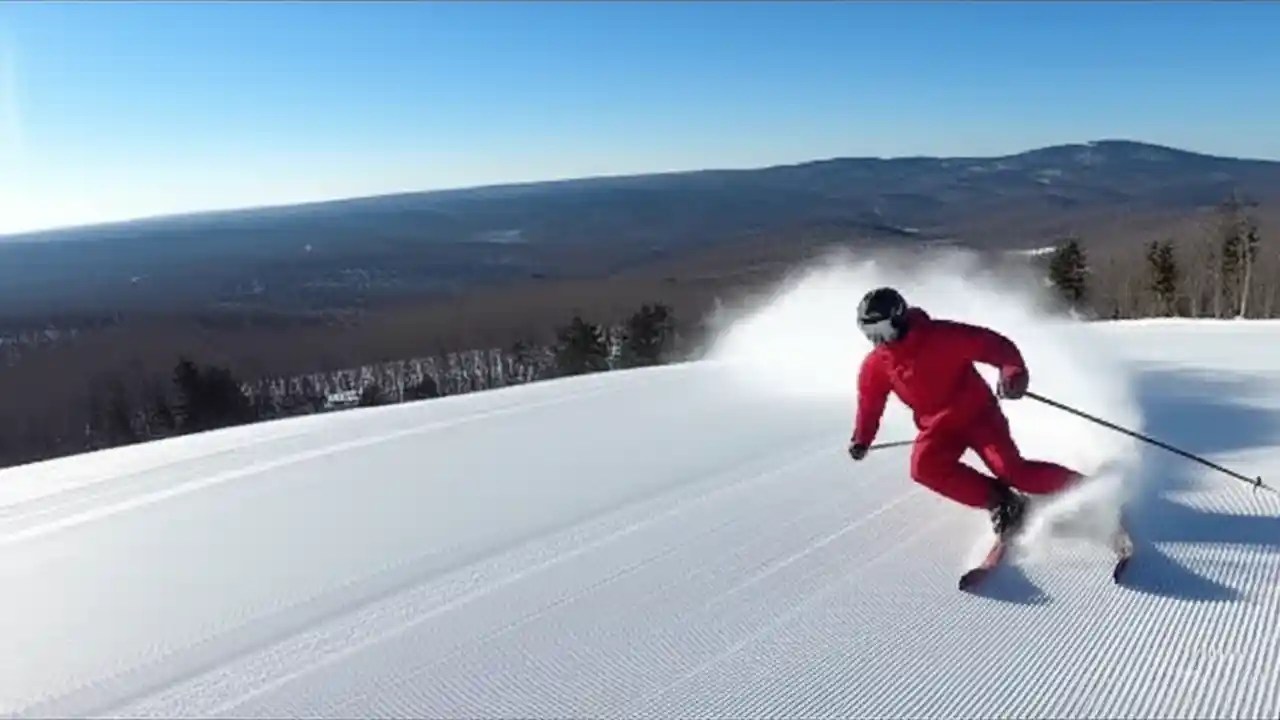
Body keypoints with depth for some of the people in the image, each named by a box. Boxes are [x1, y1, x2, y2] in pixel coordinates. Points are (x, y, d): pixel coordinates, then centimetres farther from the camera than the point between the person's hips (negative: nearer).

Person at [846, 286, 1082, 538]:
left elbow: (992, 344, -19)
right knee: (924, 467, -23)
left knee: (1011, 469, -20)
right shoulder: (875, 366, -6)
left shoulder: (940, 336, -20)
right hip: (938, 426, 5)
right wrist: (861, 440, 6)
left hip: (977, 412, -4)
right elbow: (870, 403, 11)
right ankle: (999, 500, -10)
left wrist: (1013, 371, -36)